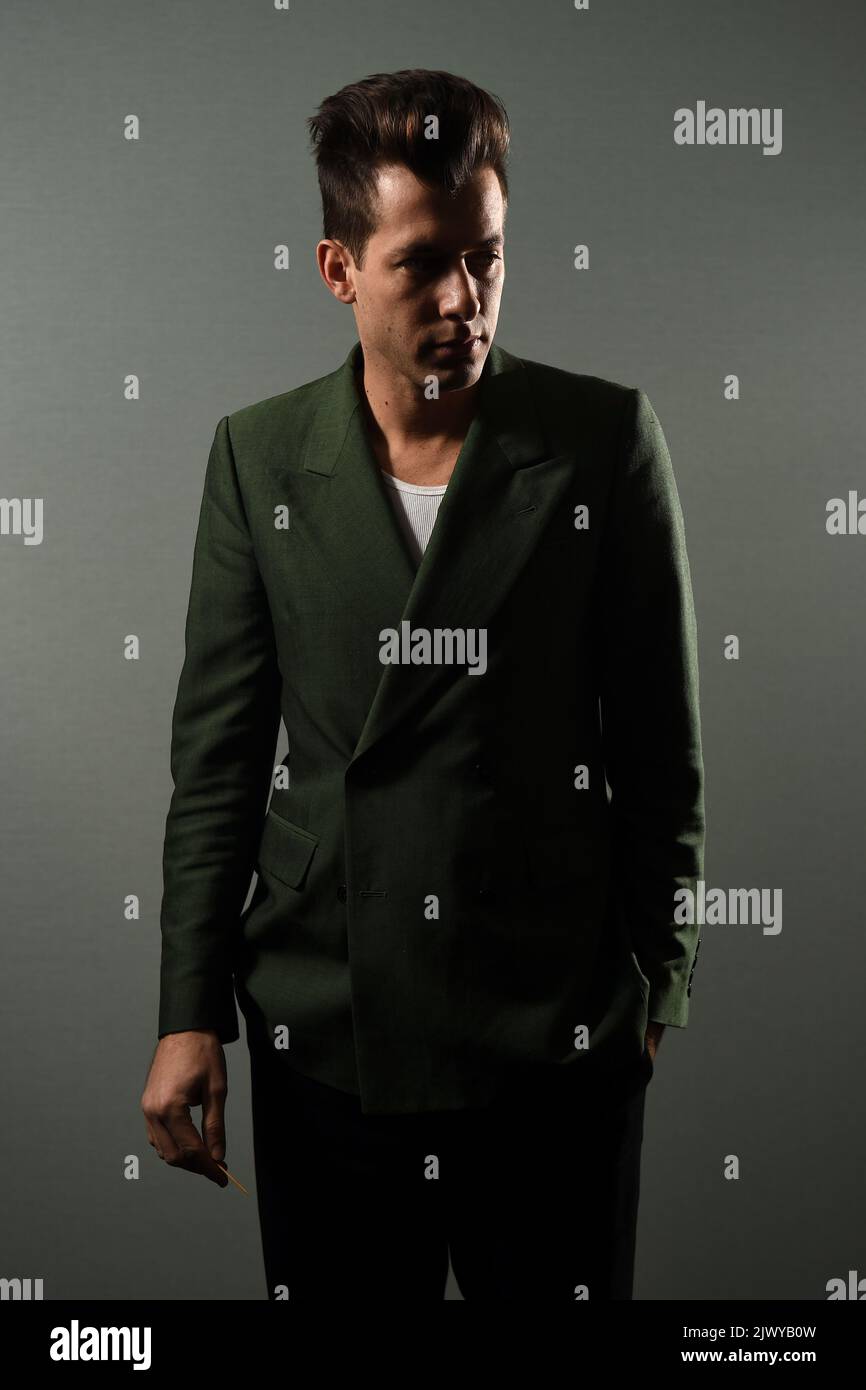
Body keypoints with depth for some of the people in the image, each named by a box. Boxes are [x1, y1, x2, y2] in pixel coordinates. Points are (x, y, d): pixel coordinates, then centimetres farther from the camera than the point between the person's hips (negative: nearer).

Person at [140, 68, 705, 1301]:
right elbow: (218, 754, 2)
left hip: (557, 1043, -1)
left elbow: (662, 739, 0)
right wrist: (189, 1015, 1)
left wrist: (659, 981, 3)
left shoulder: (605, 440, -4)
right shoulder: (258, 457, 1)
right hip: (322, 1036, 2)